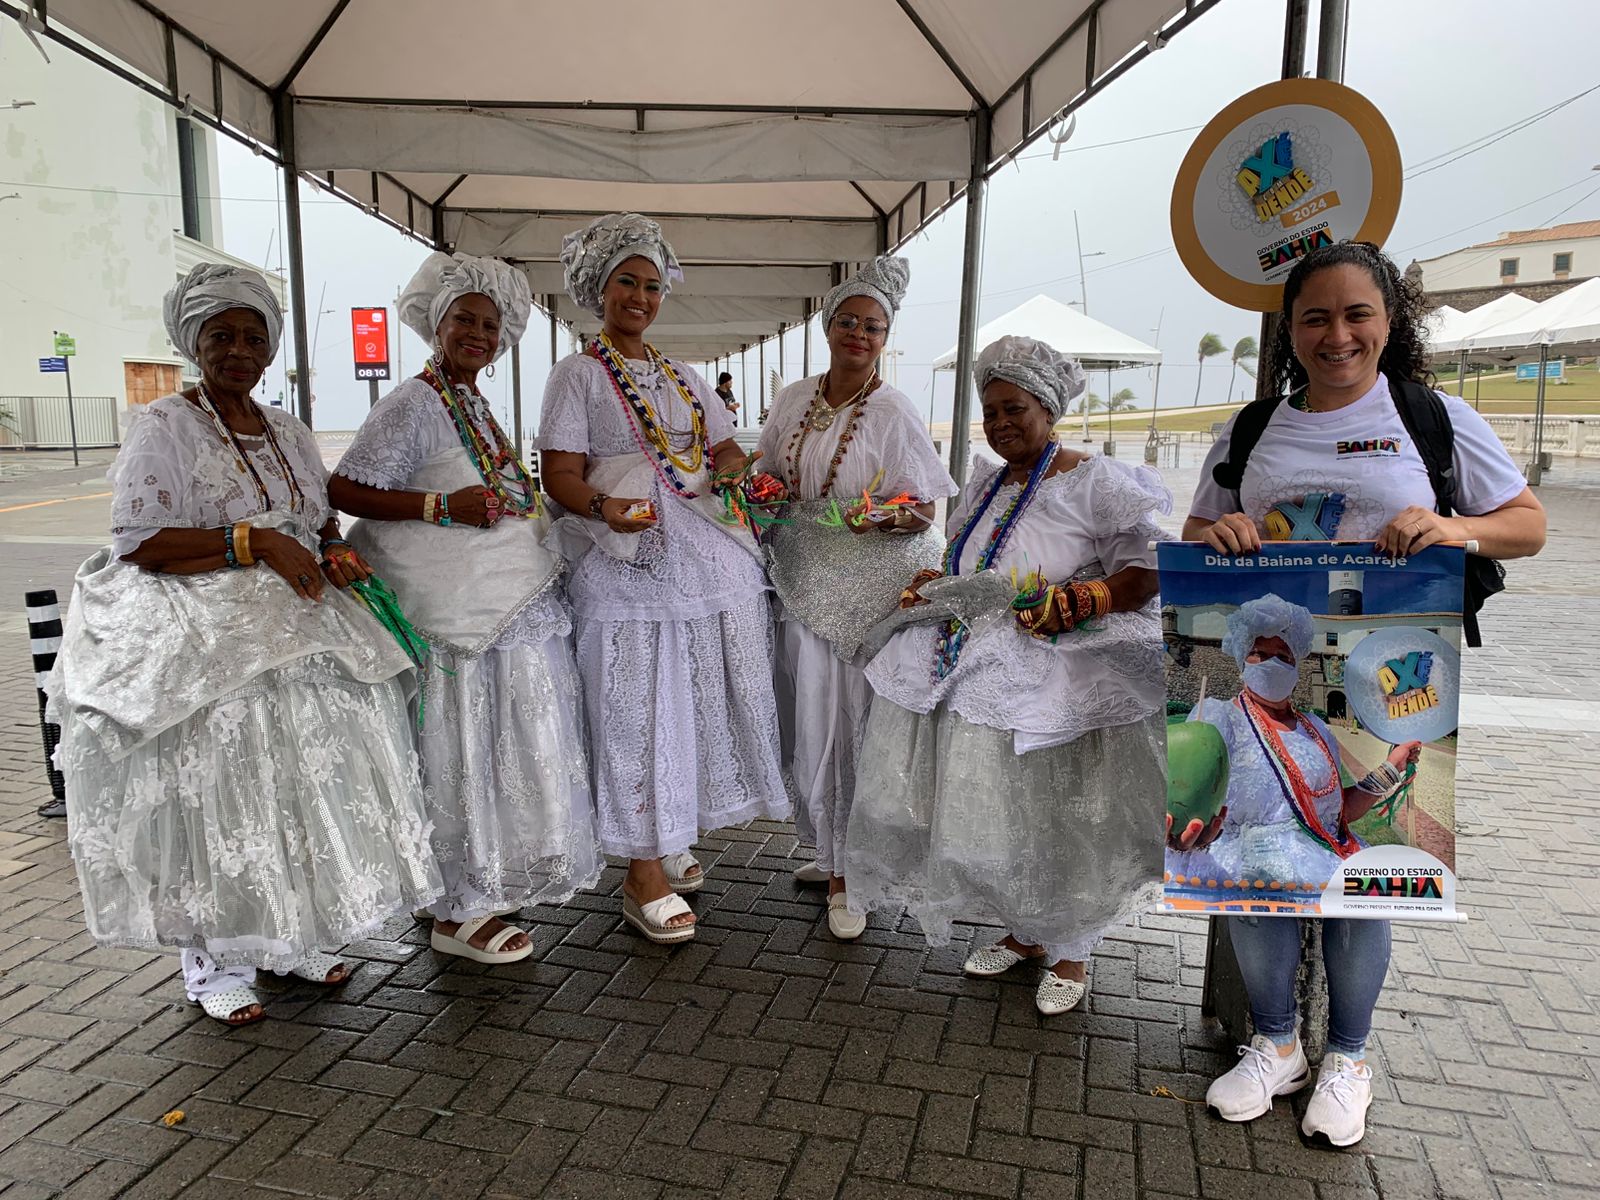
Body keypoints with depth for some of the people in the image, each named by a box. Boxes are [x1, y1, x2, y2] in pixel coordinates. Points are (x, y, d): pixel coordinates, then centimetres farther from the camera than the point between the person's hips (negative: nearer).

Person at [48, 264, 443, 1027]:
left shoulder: (290, 436, 18)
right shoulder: (162, 428, -1)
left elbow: (321, 525, 23)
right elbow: (138, 543, -10)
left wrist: (335, 552, 0)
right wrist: (253, 542, -16)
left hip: (292, 623, 5)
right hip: (199, 635, -5)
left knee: (304, 778, -2)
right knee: (219, 791, -9)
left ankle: (290, 935, 13)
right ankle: (215, 961, 6)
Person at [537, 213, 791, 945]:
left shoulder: (682, 377, 20)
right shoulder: (578, 375, 2)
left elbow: (726, 448, 19)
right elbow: (561, 475, -7)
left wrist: (732, 471, -5)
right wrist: (606, 508, -27)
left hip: (711, 559, 6)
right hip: (630, 563, -6)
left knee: (697, 702, 9)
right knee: (638, 710, -4)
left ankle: (668, 841, 27)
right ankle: (645, 875, 7)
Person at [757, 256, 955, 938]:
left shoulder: (892, 412, -6)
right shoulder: (794, 400, 9)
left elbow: (923, 511, -8)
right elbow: (768, 478, 21)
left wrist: (881, 517, -27)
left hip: (868, 591, -5)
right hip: (804, 584, 5)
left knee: (855, 720, -2)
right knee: (810, 718, 8)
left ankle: (849, 872, 13)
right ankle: (833, 852, 27)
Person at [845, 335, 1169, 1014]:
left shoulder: (1097, 483, -10)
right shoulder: (986, 486, 13)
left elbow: (1150, 571, -15)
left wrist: (1071, 603, -26)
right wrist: (935, 586, 4)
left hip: (1054, 680, -7)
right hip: (979, 674, 7)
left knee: (1052, 816, 3)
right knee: (992, 807, 11)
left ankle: (1068, 951, 27)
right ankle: (1022, 932, 34)